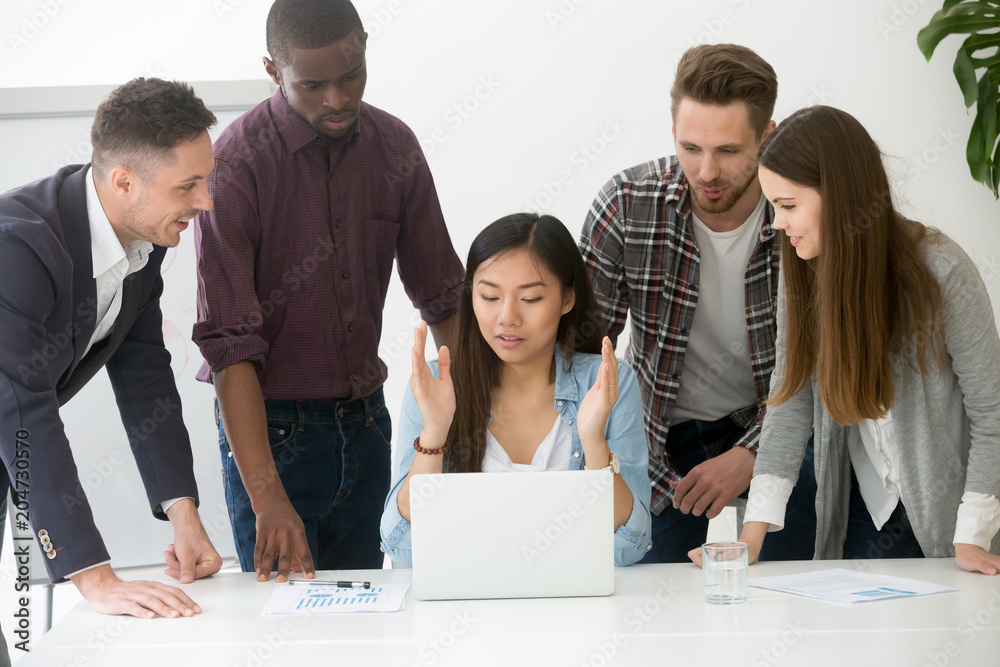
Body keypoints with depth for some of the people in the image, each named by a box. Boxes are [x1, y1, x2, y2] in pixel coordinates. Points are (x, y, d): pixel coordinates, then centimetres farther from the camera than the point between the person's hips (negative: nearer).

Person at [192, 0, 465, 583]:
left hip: (365, 421, 5)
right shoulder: (236, 165, -16)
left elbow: (443, 297, 7)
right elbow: (229, 343, -21)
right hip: (270, 425, -5)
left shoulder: (394, 146, 0)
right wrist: (266, 495, -28)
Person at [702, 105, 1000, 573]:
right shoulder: (802, 271, -6)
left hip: (948, 506, -4)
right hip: (866, 512, 4)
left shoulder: (942, 272, -21)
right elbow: (791, 398, -6)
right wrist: (755, 530, -14)